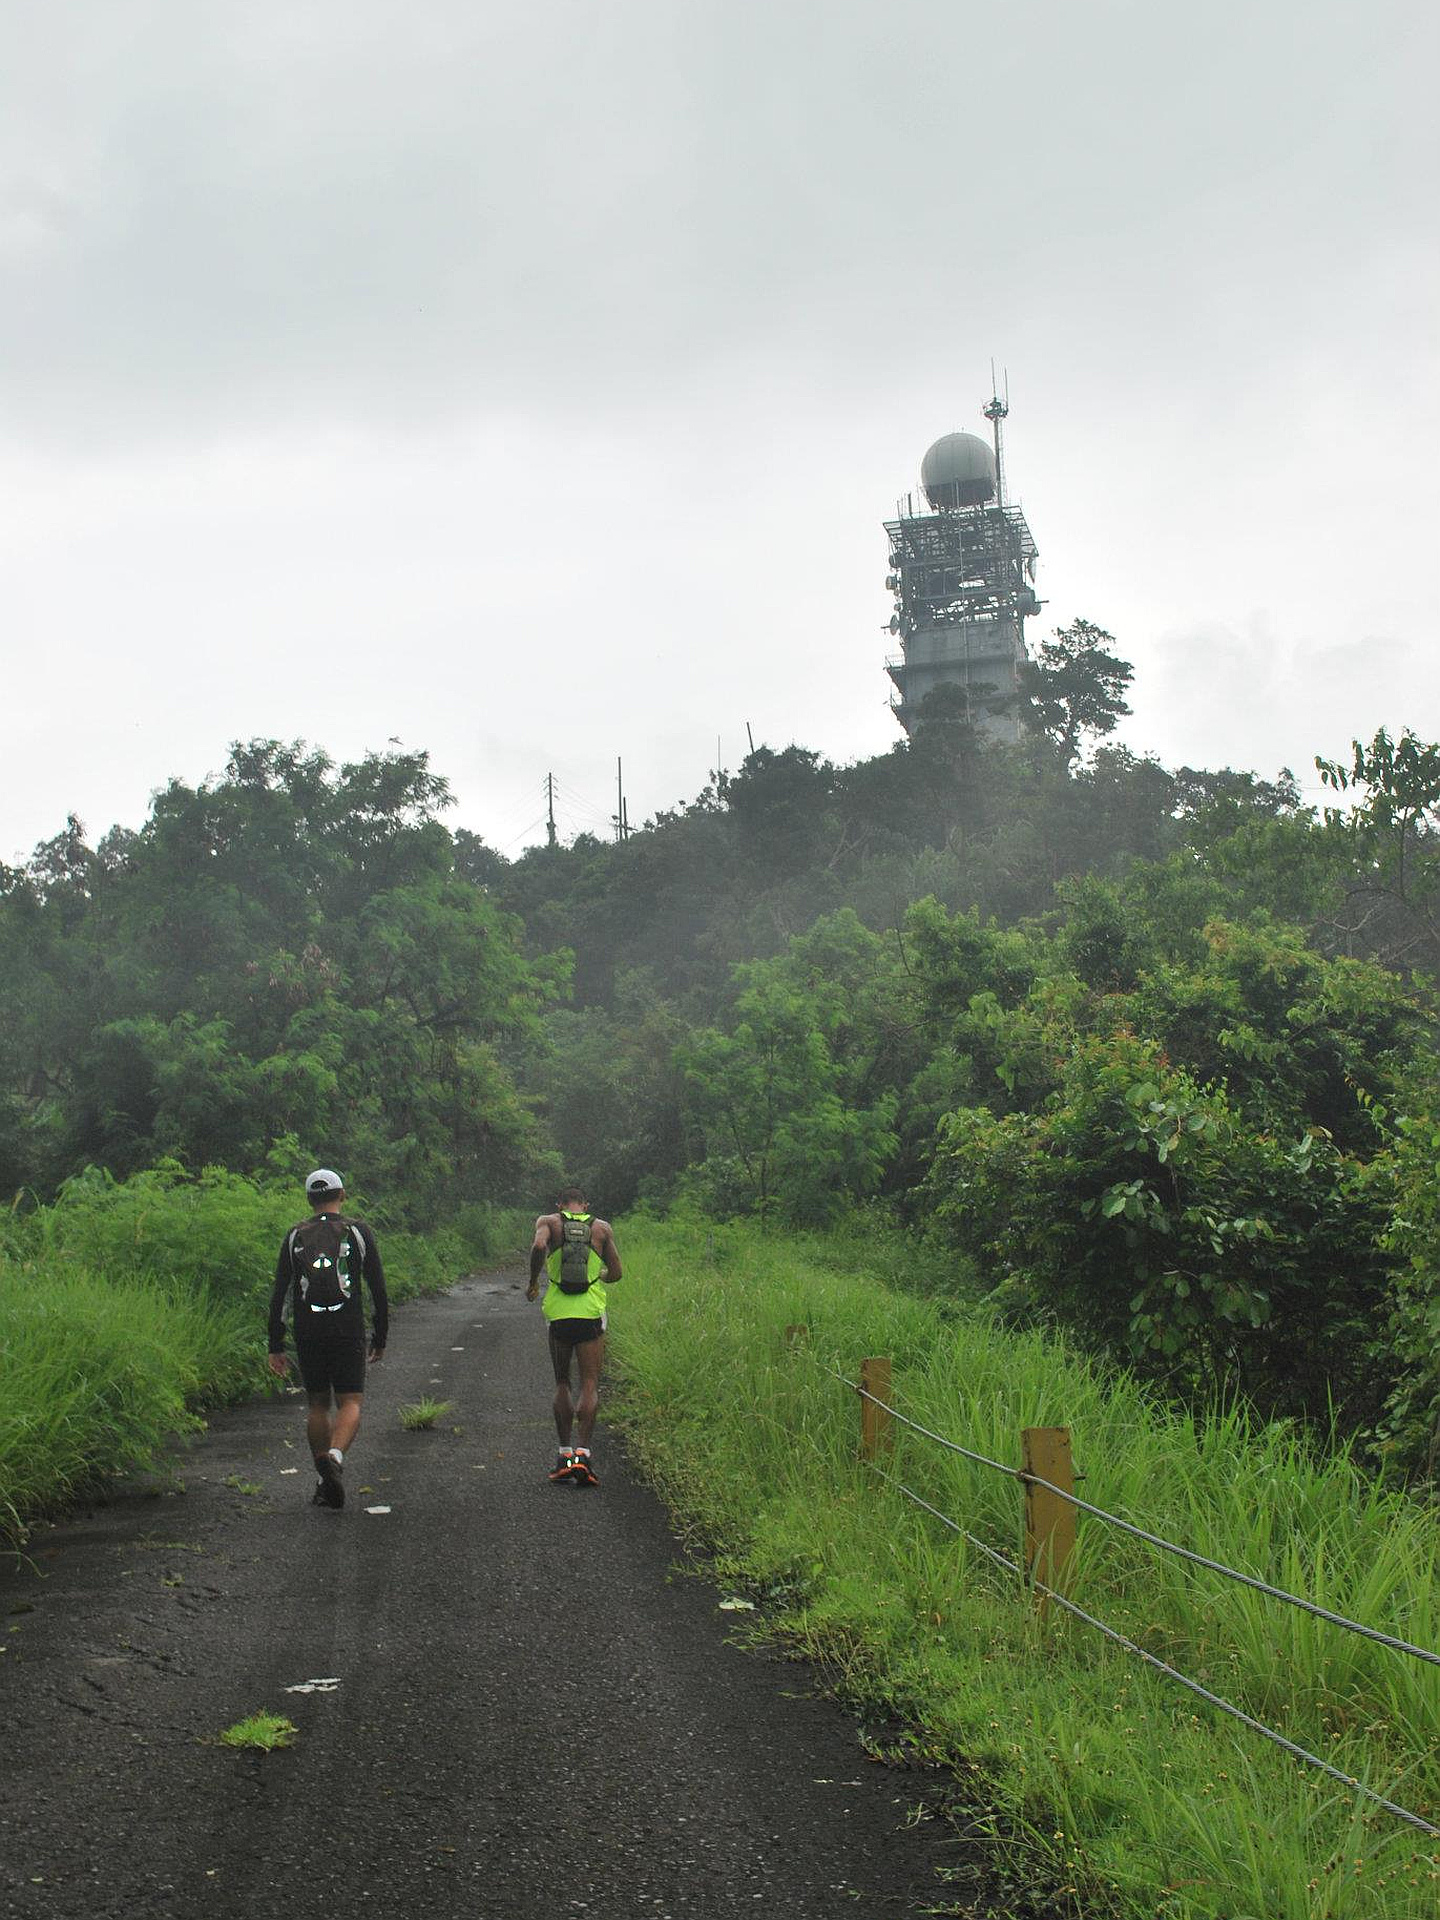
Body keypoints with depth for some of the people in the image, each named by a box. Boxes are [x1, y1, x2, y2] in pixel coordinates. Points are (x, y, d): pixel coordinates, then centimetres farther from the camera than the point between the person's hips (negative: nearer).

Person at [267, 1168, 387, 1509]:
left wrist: (275, 1347, 6)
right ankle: (334, 1456, -27)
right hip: (349, 1331, -2)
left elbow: (278, 1295, 3)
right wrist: (380, 1339, 10)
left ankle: (323, 1481, 14)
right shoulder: (359, 1232, 3)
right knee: (350, 1403, 1)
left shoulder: (295, 1236, 7)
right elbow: (378, 1290, 2)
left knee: (318, 1404, 14)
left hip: (307, 1333, 2)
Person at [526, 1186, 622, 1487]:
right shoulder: (602, 1228, 9)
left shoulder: (548, 1222, 6)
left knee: (562, 1385, 14)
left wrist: (533, 1281, -3)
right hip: (591, 1312, -1)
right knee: (590, 1386, -1)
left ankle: (565, 1454, 11)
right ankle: (583, 1453, -15)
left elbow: (539, 1246, -16)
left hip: (557, 1313, 1)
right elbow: (615, 1273, 9)